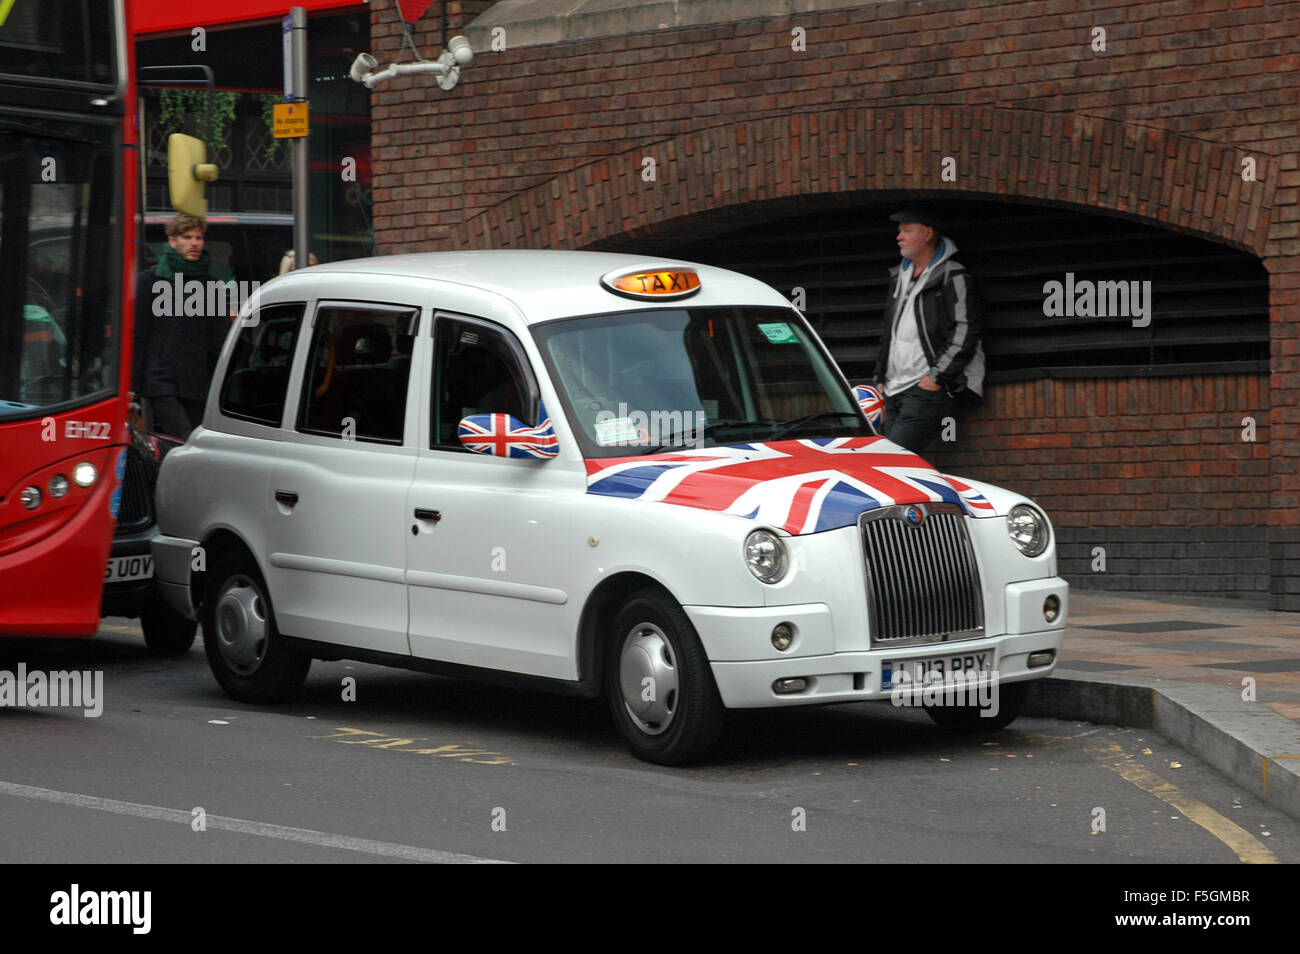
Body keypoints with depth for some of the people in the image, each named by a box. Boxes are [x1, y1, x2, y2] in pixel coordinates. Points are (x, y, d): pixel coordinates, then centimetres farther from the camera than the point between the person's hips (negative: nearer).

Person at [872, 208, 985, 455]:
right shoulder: (900, 277, 22)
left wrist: (936, 377, -16)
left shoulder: (953, 278, -4)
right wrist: (881, 378, 22)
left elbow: (965, 333, -12)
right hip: (894, 390, 8)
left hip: (929, 389, -8)